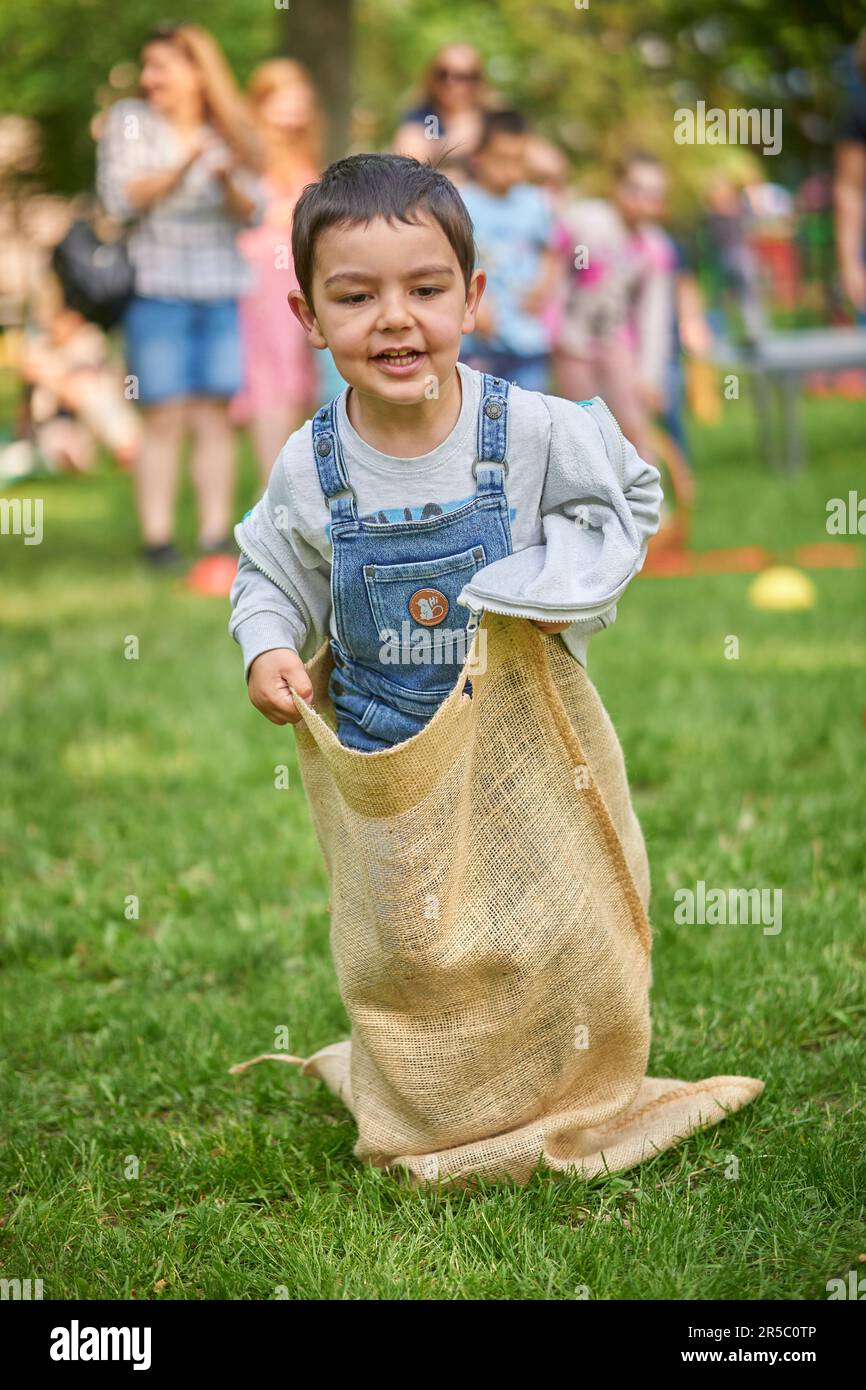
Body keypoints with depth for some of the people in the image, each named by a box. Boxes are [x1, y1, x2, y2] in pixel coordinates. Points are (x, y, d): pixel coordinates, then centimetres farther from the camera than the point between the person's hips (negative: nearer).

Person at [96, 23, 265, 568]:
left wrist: (228, 179, -14)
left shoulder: (228, 131, 11)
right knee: (166, 417, -6)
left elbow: (252, 211, 6)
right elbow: (120, 196, -6)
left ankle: (216, 535, 7)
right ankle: (157, 538, -3)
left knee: (216, 416, 2)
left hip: (222, 292, 2)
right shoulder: (131, 121, 5)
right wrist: (180, 167, -16)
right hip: (158, 290, -2)